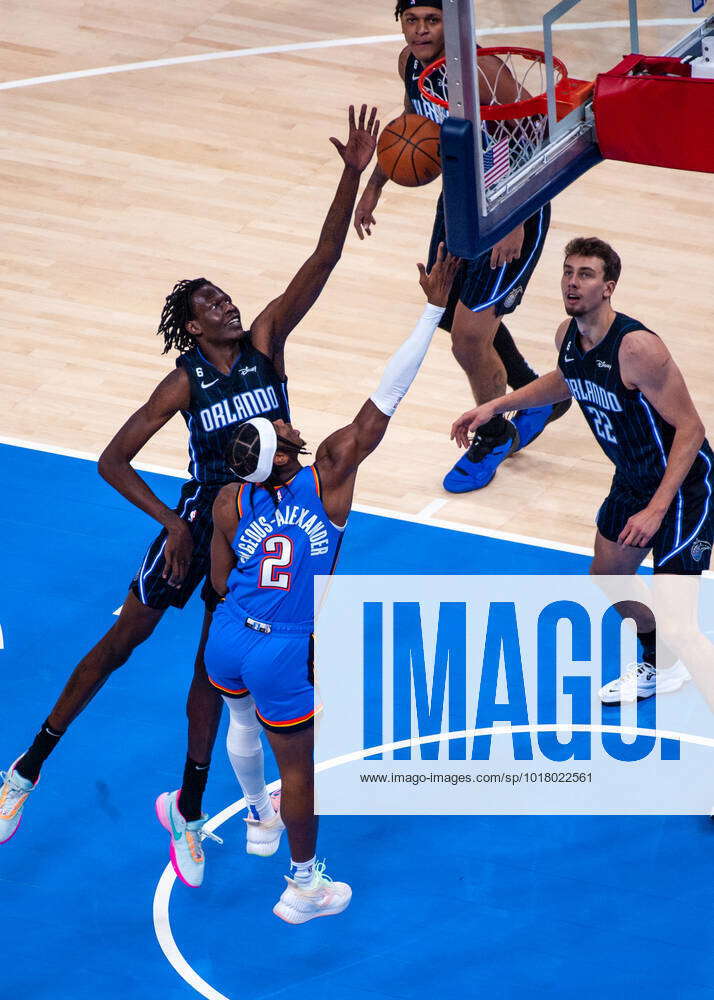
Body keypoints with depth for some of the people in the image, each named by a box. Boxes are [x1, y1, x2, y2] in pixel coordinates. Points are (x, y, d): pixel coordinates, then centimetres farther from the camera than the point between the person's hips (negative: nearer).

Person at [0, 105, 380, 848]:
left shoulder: (265, 341, -8)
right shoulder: (184, 384, -14)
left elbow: (324, 257, -16)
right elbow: (112, 460, -13)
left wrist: (353, 175, -26)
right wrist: (173, 523, -21)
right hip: (200, 519, -2)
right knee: (124, 639, 5)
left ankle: (189, 812, 17)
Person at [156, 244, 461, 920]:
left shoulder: (230, 502, -11)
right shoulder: (330, 475, -20)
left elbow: (222, 583, 1)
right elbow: (386, 396, -23)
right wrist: (434, 308, -23)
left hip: (228, 642, 4)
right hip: (285, 656, -4)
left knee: (245, 721, 33)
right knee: (298, 763, 14)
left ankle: (261, 816, 58)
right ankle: (303, 888, 29)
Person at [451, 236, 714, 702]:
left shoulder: (636, 347, -31)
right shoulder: (568, 336, -5)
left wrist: (656, 509, -32)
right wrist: (496, 405, 12)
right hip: (633, 479, 9)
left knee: (675, 623, -16)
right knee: (608, 575, 27)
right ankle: (662, 668, 53)